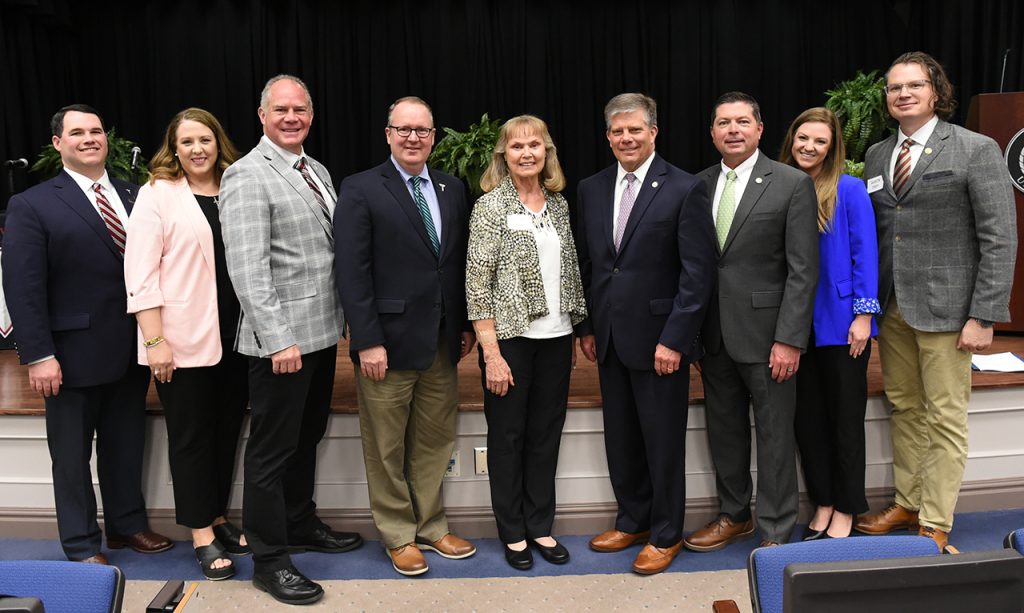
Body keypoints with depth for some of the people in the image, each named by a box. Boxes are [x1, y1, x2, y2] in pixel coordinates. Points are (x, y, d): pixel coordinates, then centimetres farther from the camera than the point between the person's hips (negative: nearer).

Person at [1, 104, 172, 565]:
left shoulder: (135, 196, 5)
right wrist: (38, 356, -14)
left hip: (132, 350, 4)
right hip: (75, 353, -3)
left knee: (126, 446, 18)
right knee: (72, 455, 11)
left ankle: (127, 524, 36)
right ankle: (82, 545, 26)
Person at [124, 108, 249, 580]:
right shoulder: (157, 193, -3)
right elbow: (141, 272, -8)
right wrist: (155, 340, -14)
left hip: (235, 335, 4)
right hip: (184, 338, -4)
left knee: (227, 430, 12)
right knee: (191, 435, 5)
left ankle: (217, 519, 28)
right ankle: (202, 536, 16)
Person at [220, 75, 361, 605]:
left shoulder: (317, 170, 13)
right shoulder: (247, 176, -12)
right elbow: (247, 267, -19)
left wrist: (344, 320, 12)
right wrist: (278, 338, -22)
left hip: (323, 332, 8)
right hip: (281, 339, -8)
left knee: (307, 438, 20)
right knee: (273, 450, 3)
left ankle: (300, 525, 38)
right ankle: (268, 559, 17)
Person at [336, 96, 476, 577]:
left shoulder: (452, 189, 10)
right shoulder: (361, 189, -5)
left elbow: (460, 263, 12)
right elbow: (352, 271, -10)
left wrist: (465, 325, 9)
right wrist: (367, 341, -15)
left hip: (443, 341, 5)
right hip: (389, 341, -4)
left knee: (434, 442, 14)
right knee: (387, 448, 8)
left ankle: (431, 526, 30)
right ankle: (398, 536, 24)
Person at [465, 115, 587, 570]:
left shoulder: (559, 205, 9)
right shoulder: (490, 206, -7)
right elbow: (477, 284, -11)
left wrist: (574, 334, 11)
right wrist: (492, 353, -15)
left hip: (555, 337, 5)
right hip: (510, 336, -5)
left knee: (546, 435, 12)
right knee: (508, 435, 8)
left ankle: (540, 526, 27)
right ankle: (512, 532, 23)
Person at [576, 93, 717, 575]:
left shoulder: (685, 189, -8)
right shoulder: (590, 190, 8)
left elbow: (697, 272, -11)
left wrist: (674, 339, -15)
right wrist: (586, 328, 9)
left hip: (659, 340, -5)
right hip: (608, 338, 5)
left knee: (663, 440, 6)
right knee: (620, 438, 15)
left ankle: (665, 535, 24)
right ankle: (632, 520, 34)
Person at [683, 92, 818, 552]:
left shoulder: (793, 184, -6)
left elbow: (803, 270, -9)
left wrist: (789, 340, -15)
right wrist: (691, 333, 6)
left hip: (765, 335, -4)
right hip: (714, 336, 5)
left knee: (774, 435, 6)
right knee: (724, 430, 15)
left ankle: (775, 532, 22)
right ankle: (734, 515, 33)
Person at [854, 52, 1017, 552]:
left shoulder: (976, 150, -5)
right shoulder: (876, 156, 11)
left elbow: (1000, 239, -9)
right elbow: (873, 233, 11)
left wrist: (984, 316, -14)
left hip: (945, 305, -5)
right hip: (891, 305, 5)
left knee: (945, 418, 3)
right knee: (904, 409, 14)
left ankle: (935, 525, 13)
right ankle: (907, 504, 27)